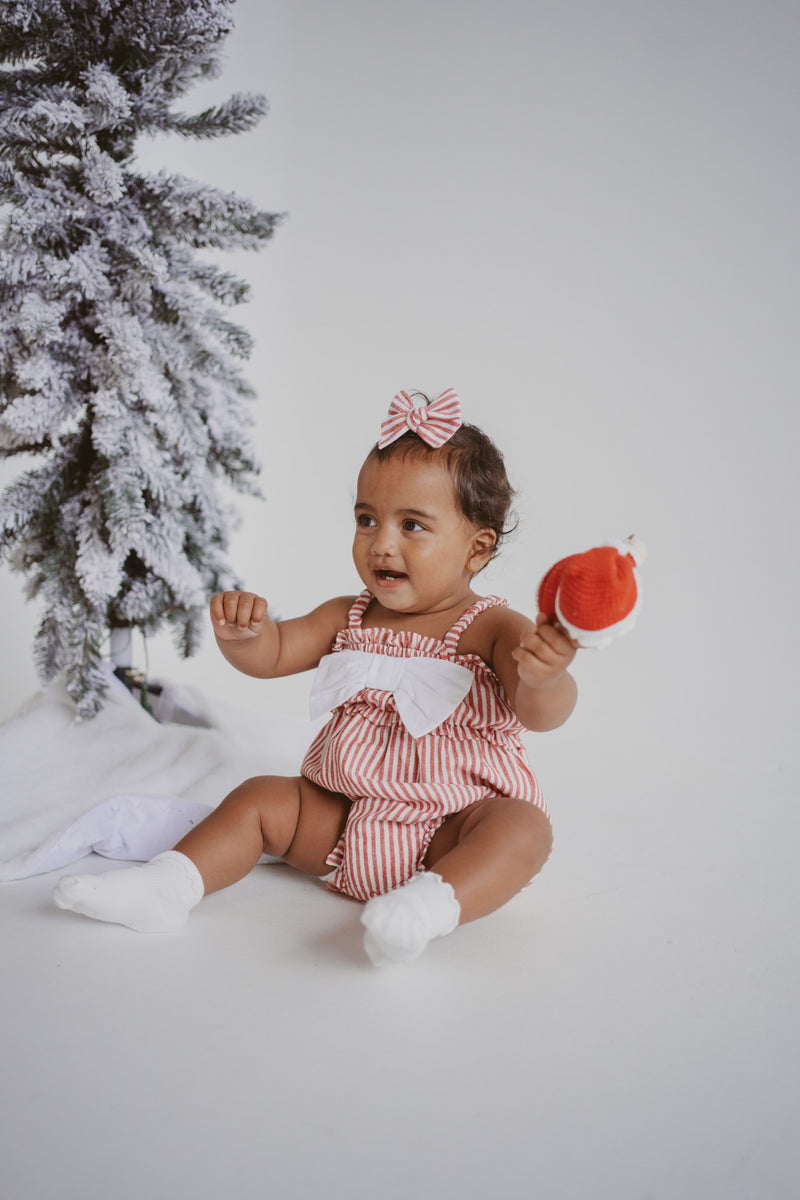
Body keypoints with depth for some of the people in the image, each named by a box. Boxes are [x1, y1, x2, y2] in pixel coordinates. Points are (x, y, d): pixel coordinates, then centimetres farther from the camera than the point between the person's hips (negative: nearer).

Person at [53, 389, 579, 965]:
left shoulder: (494, 630, -13)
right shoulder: (348, 619, 6)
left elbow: (542, 713, -24)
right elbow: (273, 653, 6)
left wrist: (544, 679, -49)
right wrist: (243, 632, -18)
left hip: (453, 831, -5)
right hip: (344, 821, 6)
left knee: (524, 827, -32)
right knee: (263, 797, -3)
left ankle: (431, 905, -53)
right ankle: (168, 886, -5)